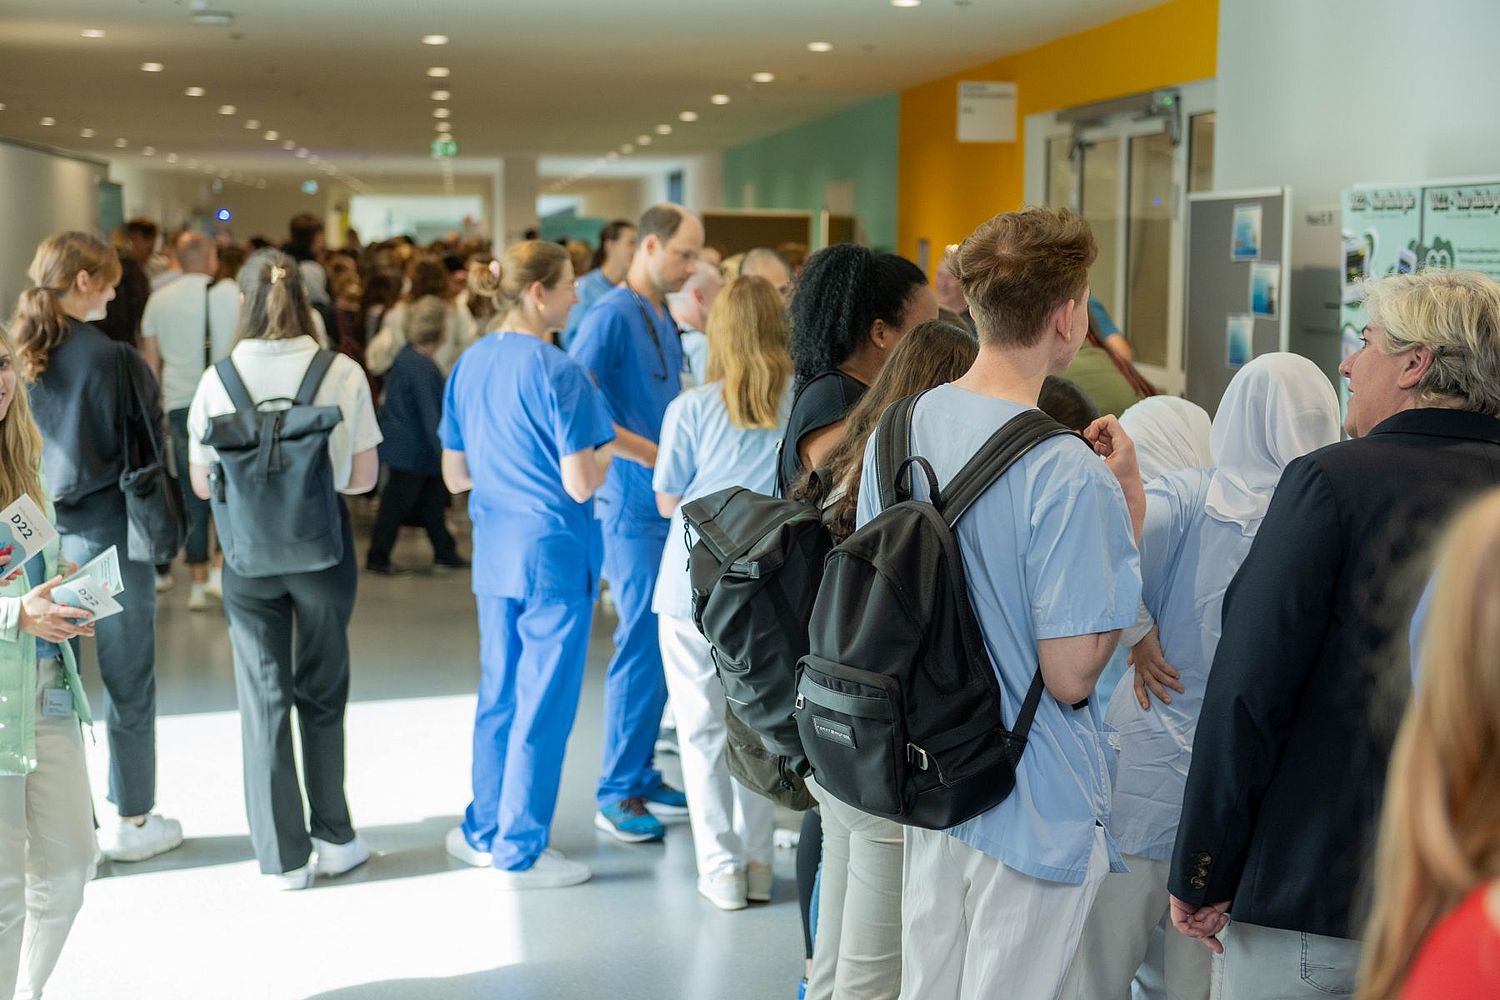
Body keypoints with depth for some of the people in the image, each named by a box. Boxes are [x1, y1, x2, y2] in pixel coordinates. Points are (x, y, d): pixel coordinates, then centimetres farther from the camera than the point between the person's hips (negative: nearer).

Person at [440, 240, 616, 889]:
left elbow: (454, 476, 11)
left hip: (494, 553, 7)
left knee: (498, 695, 18)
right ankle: (519, 853, 12)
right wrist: (605, 450, 0)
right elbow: (579, 484, -18)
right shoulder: (559, 373, -16)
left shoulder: (469, 367, 6)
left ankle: (483, 833, 29)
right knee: (544, 703, 3)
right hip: (554, 554, -7)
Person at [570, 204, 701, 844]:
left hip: (669, 504, 8)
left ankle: (642, 776, 24)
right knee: (643, 645, -6)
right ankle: (617, 793, 5)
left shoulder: (666, 321, 14)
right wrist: (650, 453, -20)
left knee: (663, 646, 13)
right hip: (633, 507, -8)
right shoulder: (613, 315, -12)